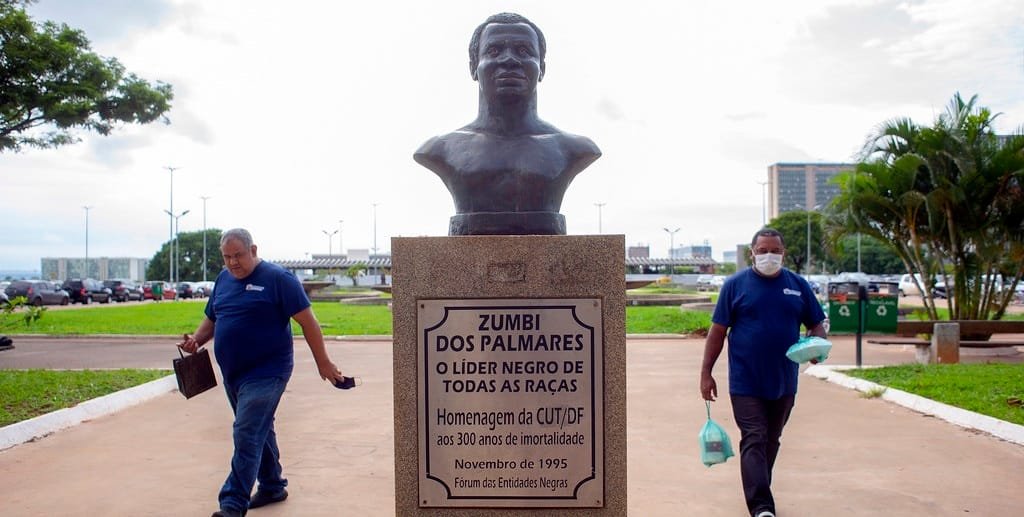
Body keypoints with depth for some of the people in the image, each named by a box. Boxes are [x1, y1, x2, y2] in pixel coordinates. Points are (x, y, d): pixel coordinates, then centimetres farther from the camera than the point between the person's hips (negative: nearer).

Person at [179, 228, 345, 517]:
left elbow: (307, 320, -12)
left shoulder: (277, 278, -12)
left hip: (266, 372, -8)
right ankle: (272, 487, 32)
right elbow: (212, 319, 22)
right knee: (259, 432, 18)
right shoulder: (224, 279, 10)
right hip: (232, 374, 8)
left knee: (247, 436, -11)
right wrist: (196, 340, 1)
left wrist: (323, 363, -11)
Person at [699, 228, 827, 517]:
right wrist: (706, 373, -4)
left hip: (784, 382, 4)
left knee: (771, 441, 16)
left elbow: (816, 325, 13)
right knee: (754, 441, -7)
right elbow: (718, 331, -1)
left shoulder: (798, 286, 6)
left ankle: (757, 491, 33)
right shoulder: (736, 284, -2)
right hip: (746, 382, -4)